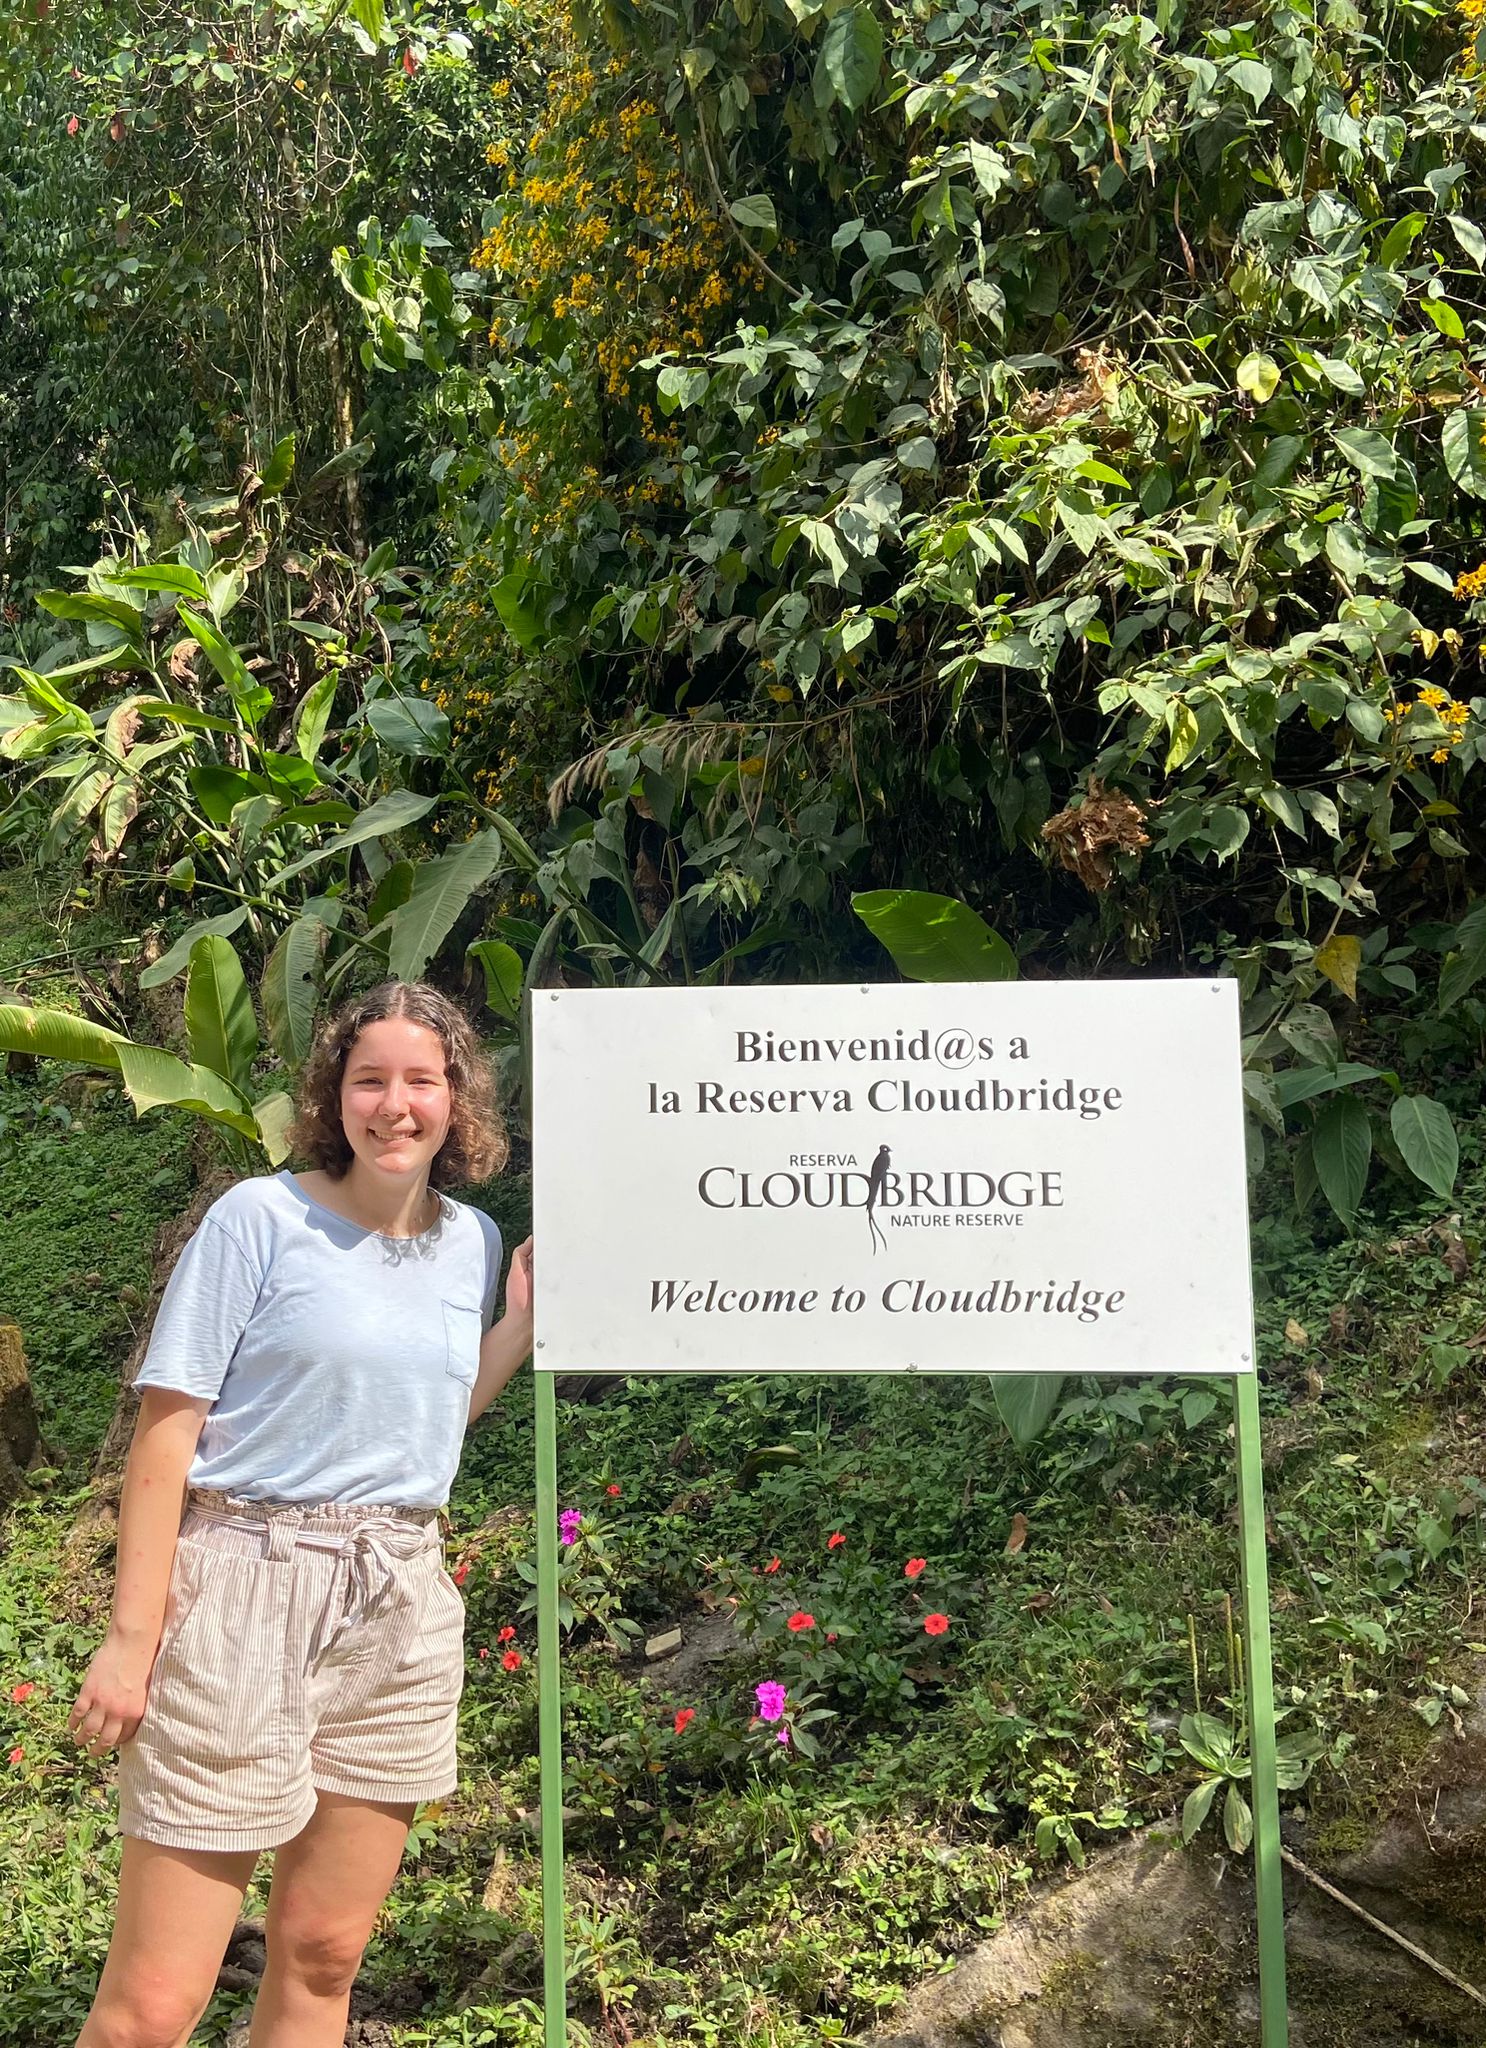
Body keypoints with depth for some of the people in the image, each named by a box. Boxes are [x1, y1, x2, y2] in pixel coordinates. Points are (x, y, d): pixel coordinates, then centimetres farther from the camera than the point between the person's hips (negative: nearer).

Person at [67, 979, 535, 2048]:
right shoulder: (260, 1217, -7)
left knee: (320, 1961, 14)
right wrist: (132, 1637, -11)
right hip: (245, 1593, -5)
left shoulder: (473, 1240, 8)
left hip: (402, 1610, 5)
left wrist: (527, 1310, 6)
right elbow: (167, 1430, -7)